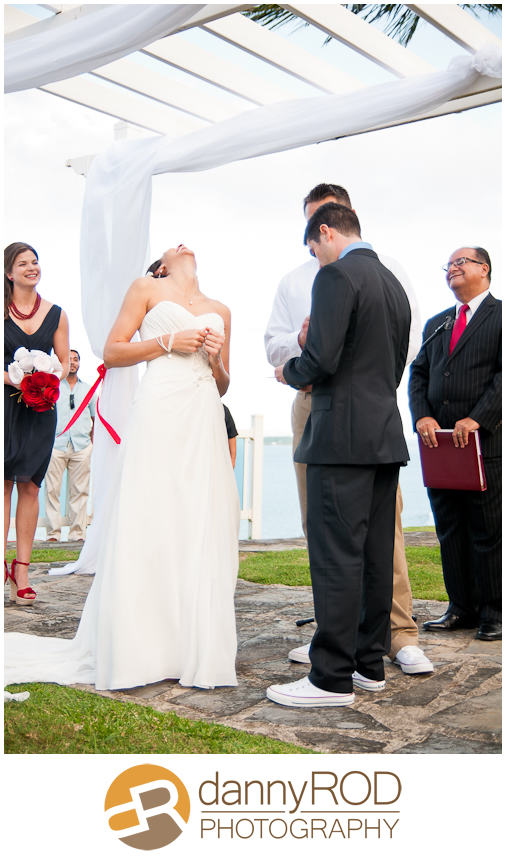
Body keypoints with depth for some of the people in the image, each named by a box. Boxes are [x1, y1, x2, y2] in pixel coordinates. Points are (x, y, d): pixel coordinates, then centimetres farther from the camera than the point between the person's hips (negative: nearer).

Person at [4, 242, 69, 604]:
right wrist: (16, 380, -16)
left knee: (29, 486, 0)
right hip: (6, 403, -2)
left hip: (40, 410, 2)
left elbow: (65, 363, 12)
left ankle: (22, 569, 2)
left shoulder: (56, 314, 10)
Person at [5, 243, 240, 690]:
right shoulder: (147, 289, 13)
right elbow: (112, 352, 5)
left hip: (205, 420, 4)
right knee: (148, 524, -7)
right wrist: (167, 342, -6)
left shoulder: (220, 310, 22)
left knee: (202, 528, 0)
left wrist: (215, 359, 2)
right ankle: (139, 649, -1)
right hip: (160, 411, -4)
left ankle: (196, 648, 7)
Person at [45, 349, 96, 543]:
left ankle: (78, 533, 3)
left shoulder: (88, 389, 20)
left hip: (82, 446, 2)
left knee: (80, 490, 0)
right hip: (56, 444, -2)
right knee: (52, 489, -7)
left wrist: (92, 440, 14)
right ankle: (53, 533, -4)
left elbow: (95, 418, 24)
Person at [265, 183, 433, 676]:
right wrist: (301, 340, -5)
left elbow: (410, 333, 5)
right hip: (312, 401, 4)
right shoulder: (293, 281, 23)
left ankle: (400, 634, -5)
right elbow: (273, 346, 17)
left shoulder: (381, 267, 14)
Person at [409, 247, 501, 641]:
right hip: (439, 440, 6)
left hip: (485, 440, -5)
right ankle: (462, 608, 18)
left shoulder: (500, 315, 2)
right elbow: (418, 375, 14)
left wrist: (476, 418, -18)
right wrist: (422, 417, -3)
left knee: (489, 530, 0)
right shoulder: (436, 324, 20)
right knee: (450, 530, 8)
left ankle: (493, 611, 11)